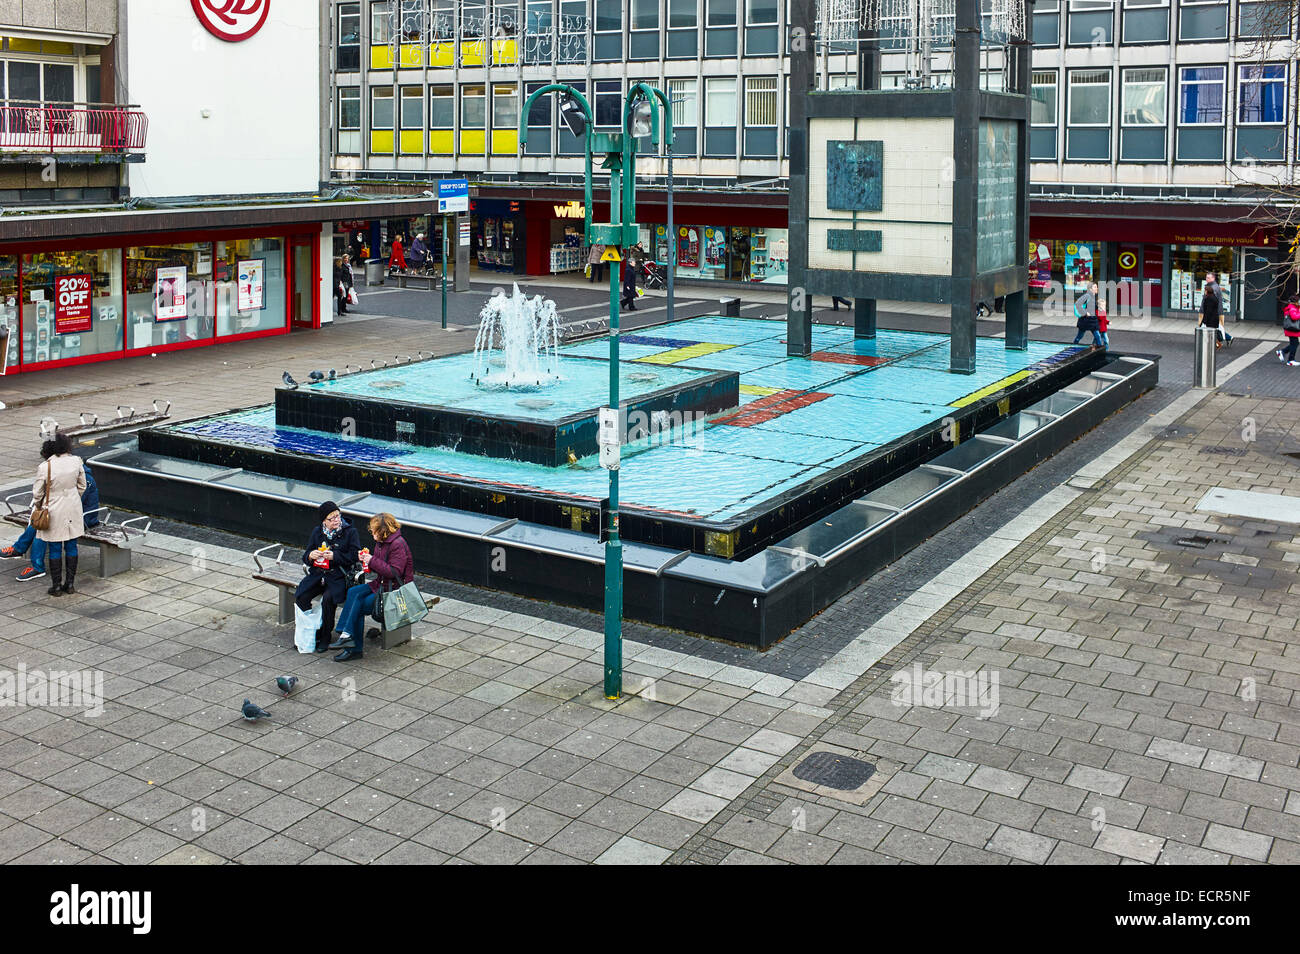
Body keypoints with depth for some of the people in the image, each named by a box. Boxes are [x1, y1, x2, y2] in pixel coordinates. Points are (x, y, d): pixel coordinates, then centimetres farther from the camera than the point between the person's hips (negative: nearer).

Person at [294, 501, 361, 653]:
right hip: (317, 573, 5)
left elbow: (354, 556, -7)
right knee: (300, 597, -20)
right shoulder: (317, 531, 12)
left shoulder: (350, 532, 0)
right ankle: (311, 631, -4)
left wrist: (334, 556, -17)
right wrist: (310, 556, -9)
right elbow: (306, 557, 15)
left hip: (339, 576, -4)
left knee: (328, 599, -31)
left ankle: (325, 637, -12)